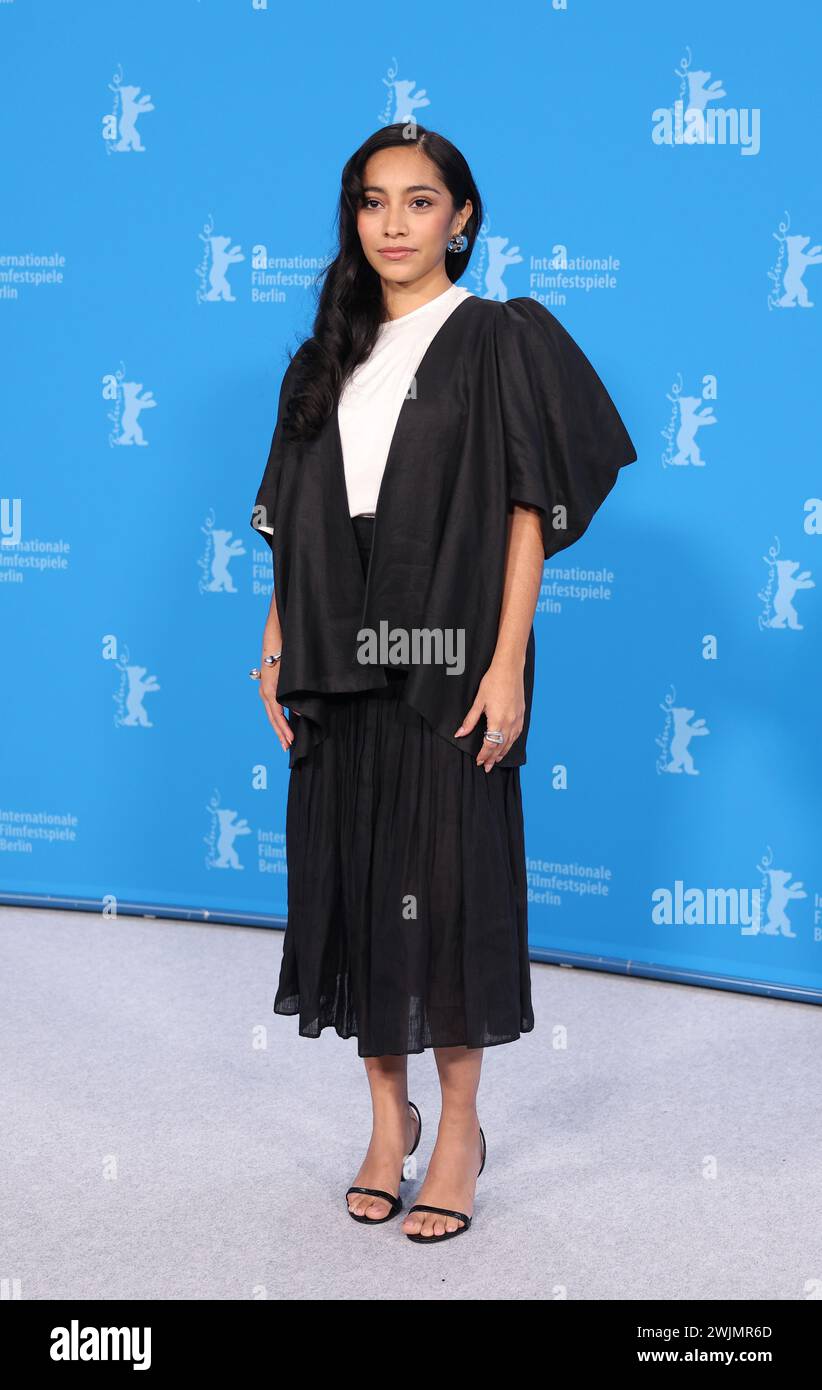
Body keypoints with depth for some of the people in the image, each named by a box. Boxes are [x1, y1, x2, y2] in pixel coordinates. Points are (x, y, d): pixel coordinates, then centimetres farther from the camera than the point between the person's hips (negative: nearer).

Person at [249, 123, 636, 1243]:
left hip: (450, 655, -5)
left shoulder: (500, 341, -1)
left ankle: (459, 1127, 15)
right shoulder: (329, 361, 14)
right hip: (342, 659, 5)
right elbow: (296, 519, 13)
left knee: (449, 875, 0)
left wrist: (506, 665, -14)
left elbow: (528, 511, -7)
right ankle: (389, 1115, 22)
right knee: (352, 871, 7)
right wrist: (277, 645, 4)